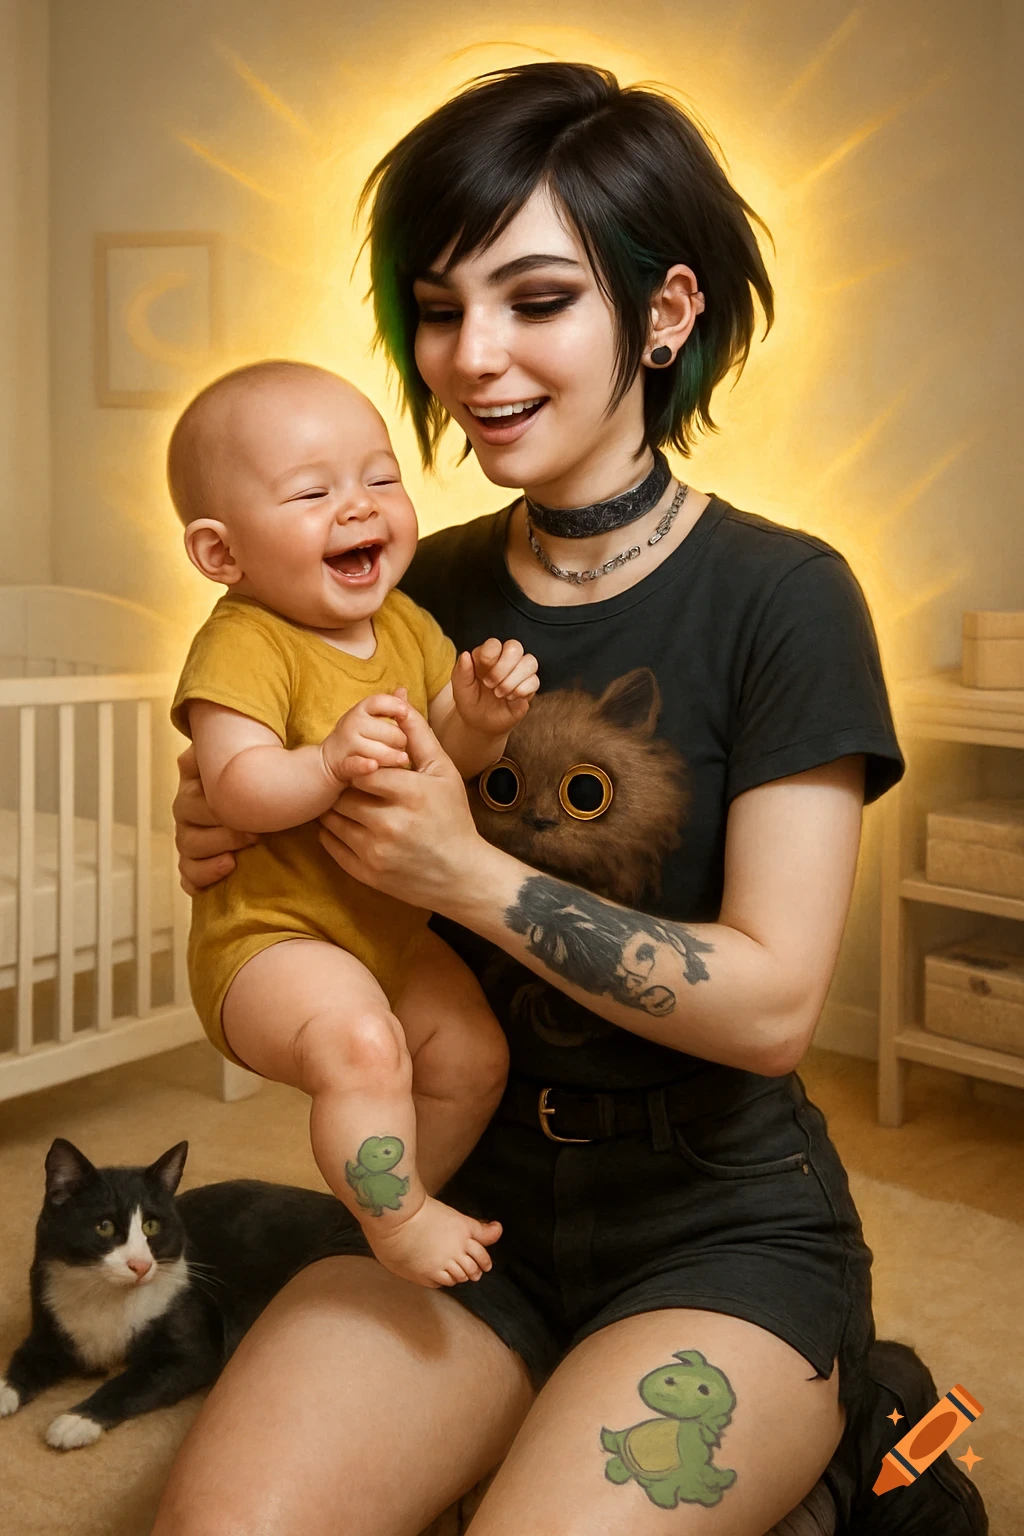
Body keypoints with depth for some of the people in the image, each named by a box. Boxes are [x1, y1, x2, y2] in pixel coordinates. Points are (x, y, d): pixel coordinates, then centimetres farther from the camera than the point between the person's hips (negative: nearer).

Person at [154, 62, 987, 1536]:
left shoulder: (780, 598, -12)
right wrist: (242, 838, -8)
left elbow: (772, 1004, -16)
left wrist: (473, 875, -22)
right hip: (471, 1203, 4)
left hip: (723, 1230, -3)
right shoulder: (422, 592, 3)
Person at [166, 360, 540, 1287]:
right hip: (271, 938, -8)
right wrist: (330, 762, -47)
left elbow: (453, 757, 7)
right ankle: (395, 1217, -6)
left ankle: (398, 1189, 37)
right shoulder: (243, 646, -20)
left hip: (393, 930, 8)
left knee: (474, 1054, 12)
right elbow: (236, 790, -30)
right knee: (361, 1044, -31)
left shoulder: (407, 623, 4)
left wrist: (484, 717, -15)